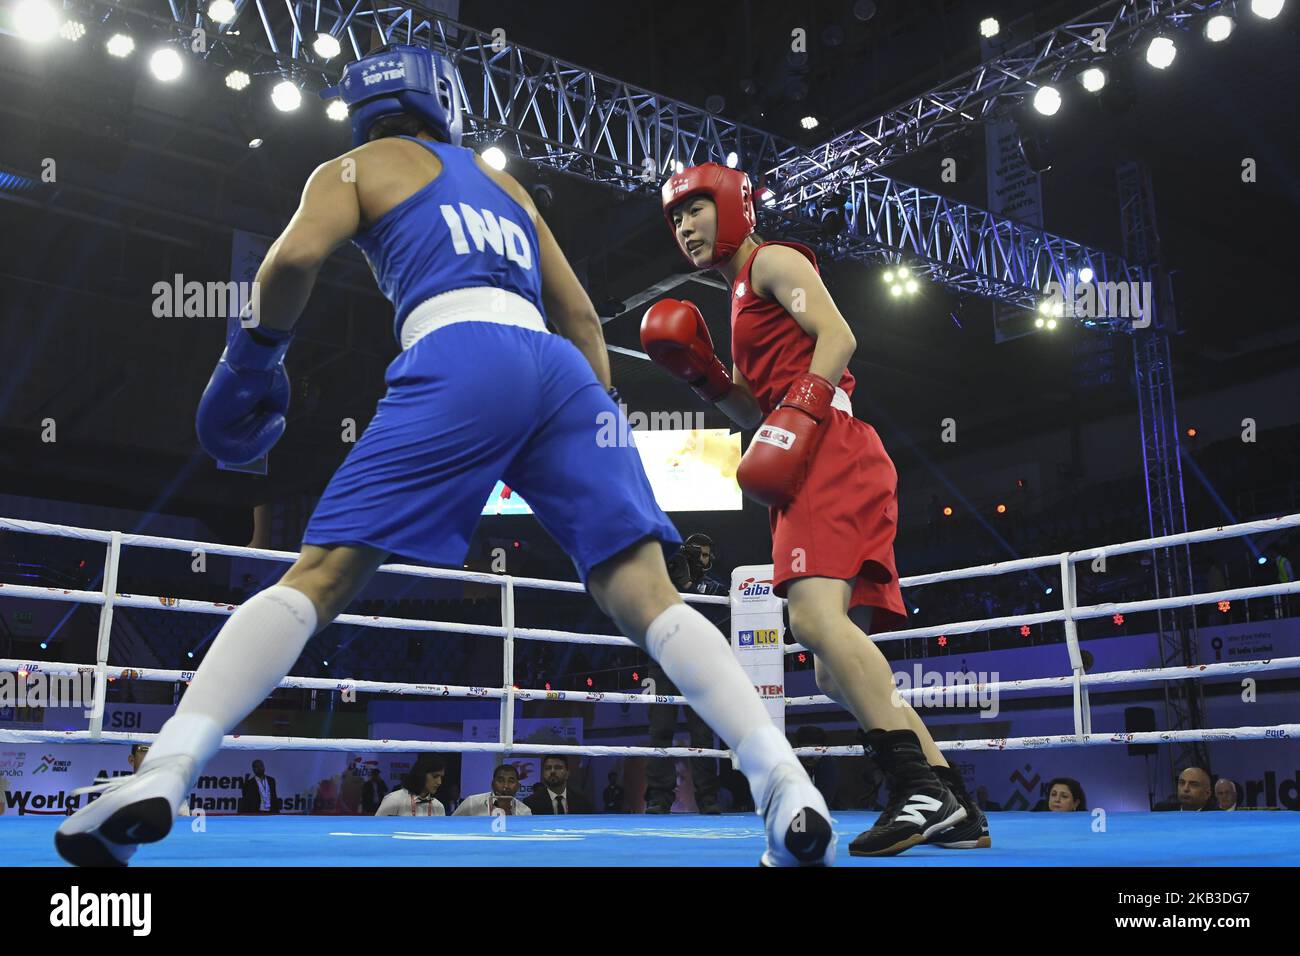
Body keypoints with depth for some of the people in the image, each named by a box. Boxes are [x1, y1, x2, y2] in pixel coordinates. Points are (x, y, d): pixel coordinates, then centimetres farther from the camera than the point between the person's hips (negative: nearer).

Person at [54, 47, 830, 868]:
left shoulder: (356, 168, 22)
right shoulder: (505, 184, 35)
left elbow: (295, 257, 1)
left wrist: (254, 356, 15)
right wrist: (602, 413, 27)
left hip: (460, 361, -4)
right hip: (562, 369, 4)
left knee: (318, 579, -2)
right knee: (648, 598, -3)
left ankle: (163, 772, -15)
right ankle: (789, 788, -16)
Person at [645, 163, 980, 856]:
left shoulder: (772, 261, 7)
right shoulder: (744, 299, 33)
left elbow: (838, 336, -9)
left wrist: (799, 412, -22)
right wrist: (702, 374, 16)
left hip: (833, 454, -10)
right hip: (817, 471, 10)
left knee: (814, 614, -30)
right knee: (838, 675, 6)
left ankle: (921, 790, -34)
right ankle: (956, 810, 6)